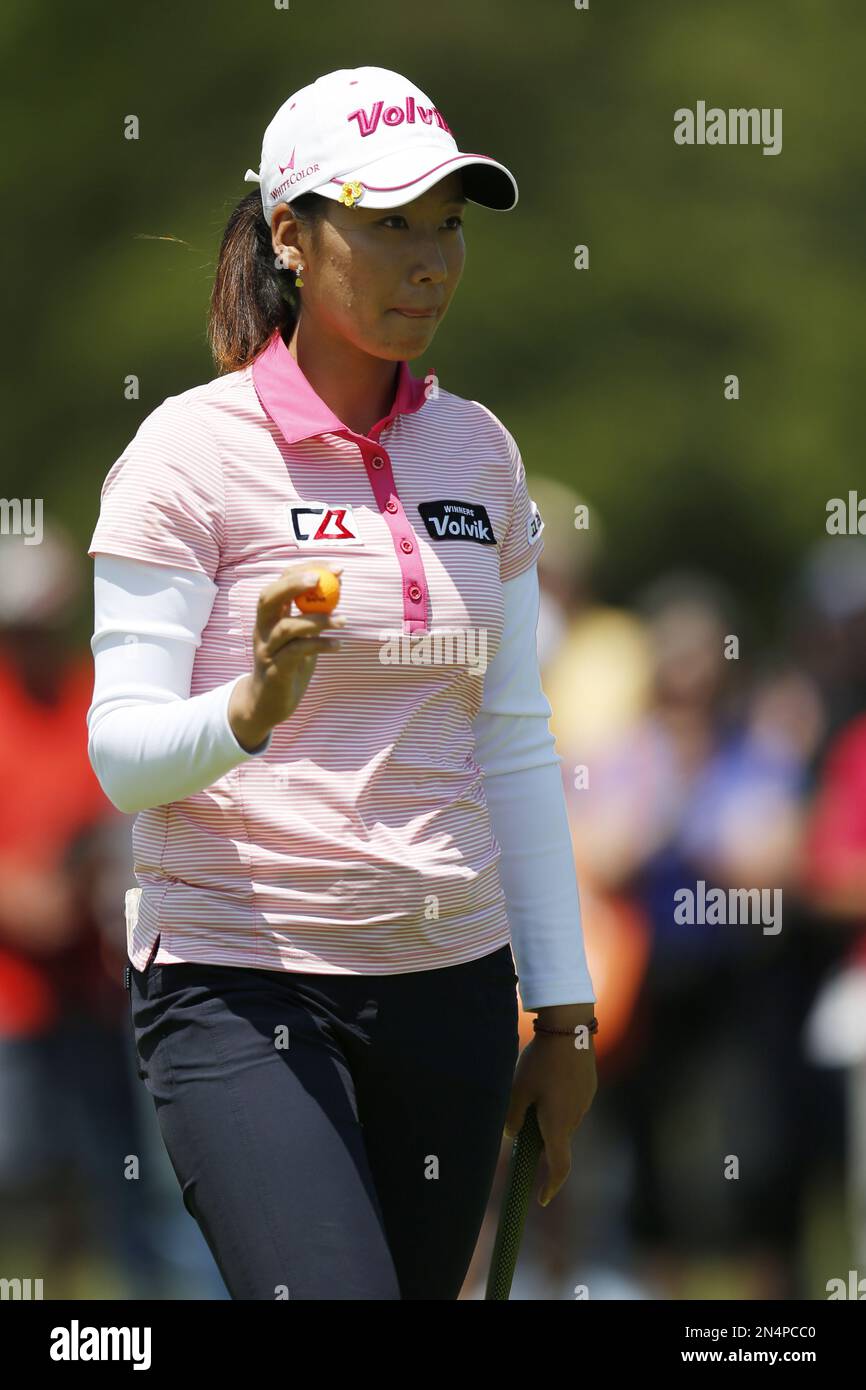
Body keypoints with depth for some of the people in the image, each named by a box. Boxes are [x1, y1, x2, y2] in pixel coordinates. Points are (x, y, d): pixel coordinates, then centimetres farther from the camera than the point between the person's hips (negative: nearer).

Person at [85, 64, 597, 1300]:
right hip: (239, 982, -5)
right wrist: (246, 712, -32)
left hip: (448, 984, 5)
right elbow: (121, 752, -11)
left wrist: (564, 1009, 12)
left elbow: (516, 746, 15)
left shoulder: (477, 450, 10)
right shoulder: (193, 447, -7)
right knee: (334, 1294, -22)